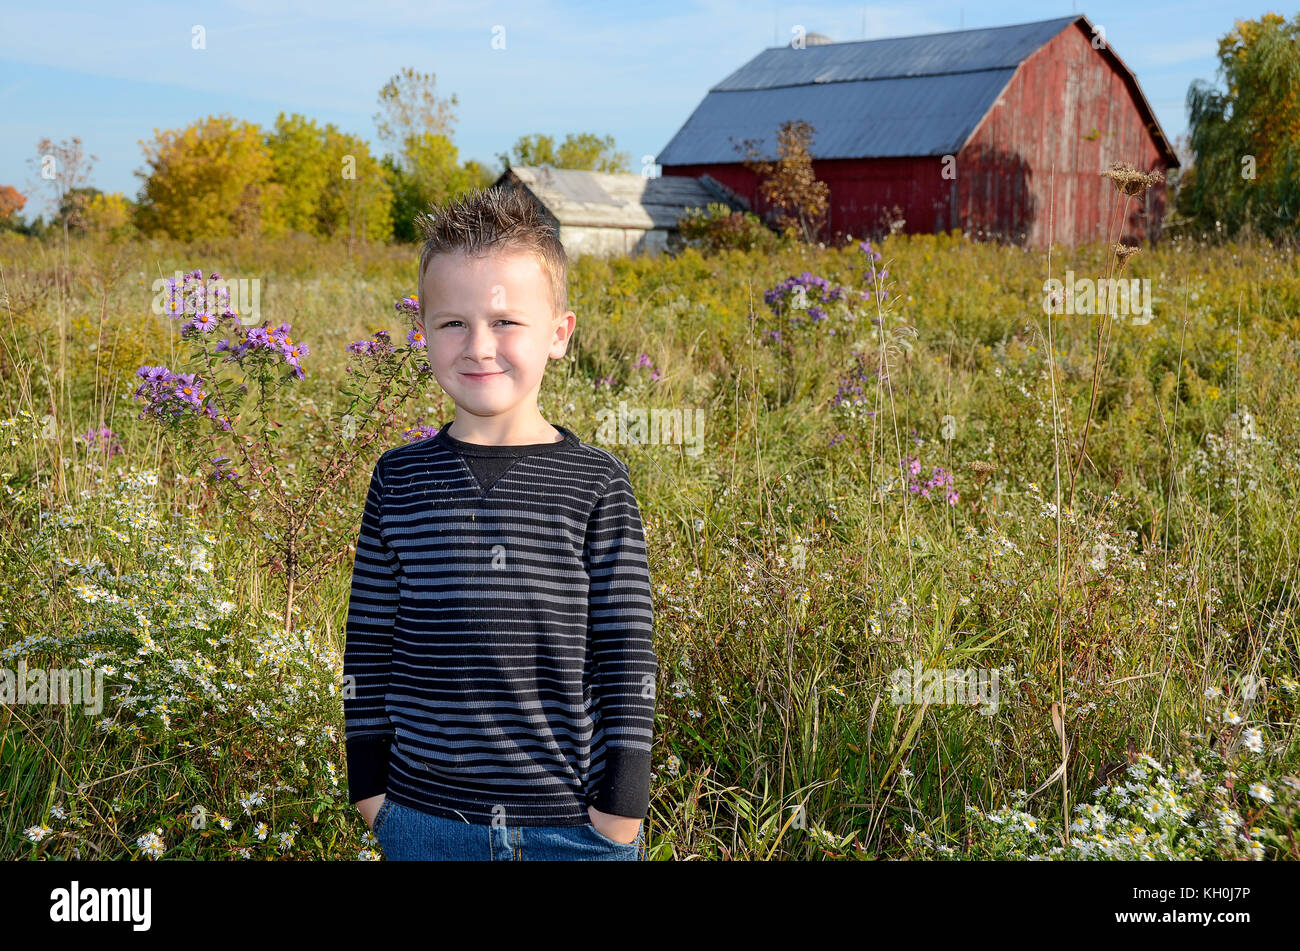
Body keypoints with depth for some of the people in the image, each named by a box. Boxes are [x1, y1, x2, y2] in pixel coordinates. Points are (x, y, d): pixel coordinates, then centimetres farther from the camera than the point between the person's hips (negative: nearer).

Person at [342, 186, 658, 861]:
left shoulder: (597, 484, -5)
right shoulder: (400, 479, 0)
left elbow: (627, 652, -4)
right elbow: (369, 643, 6)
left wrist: (622, 805, -5)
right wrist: (369, 785, 5)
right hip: (424, 819, 2)